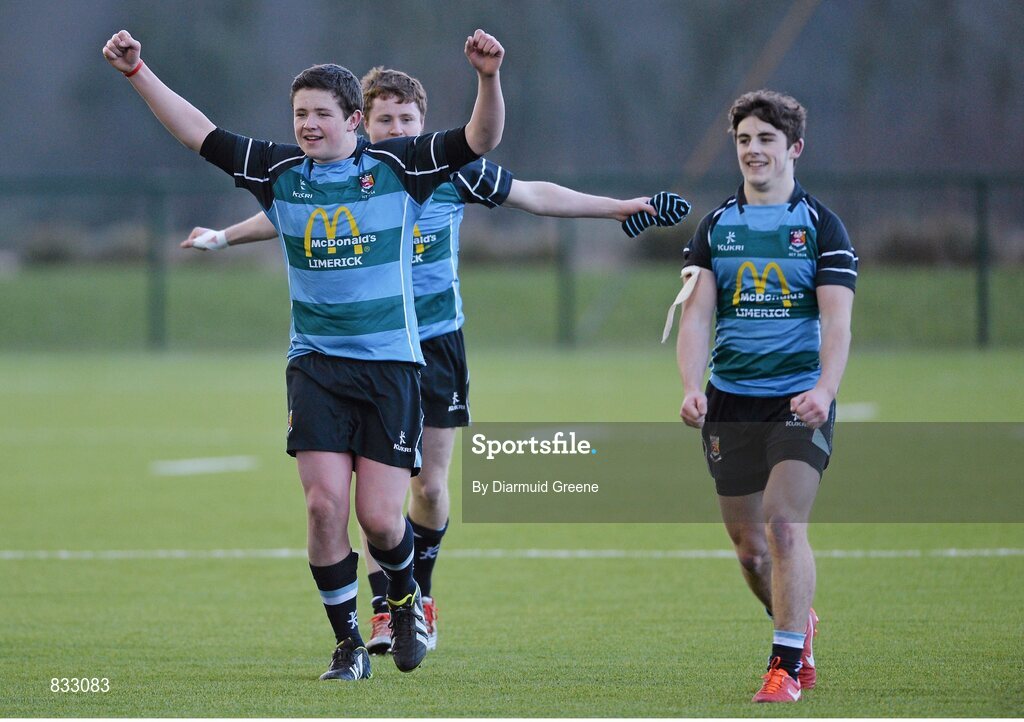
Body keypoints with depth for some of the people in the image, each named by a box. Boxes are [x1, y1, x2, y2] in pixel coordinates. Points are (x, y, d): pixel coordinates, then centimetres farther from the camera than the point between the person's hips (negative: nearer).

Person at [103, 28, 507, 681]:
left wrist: (489, 79, -27)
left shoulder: (398, 166, -2)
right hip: (315, 363, 2)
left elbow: (480, 139, -9)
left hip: (390, 363, -2)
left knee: (380, 517, -7)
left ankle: (405, 599, 27)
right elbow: (201, 134, 7)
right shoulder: (281, 172, 5)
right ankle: (348, 645, 4)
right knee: (325, 504, -11)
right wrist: (138, 72, 0)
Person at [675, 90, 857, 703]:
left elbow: (837, 320, -8)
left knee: (784, 523, -18)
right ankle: (799, 627, 34)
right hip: (730, 401, 4)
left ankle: (787, 663, -14)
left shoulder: (820, 225, 0)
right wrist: (692, 387, -14)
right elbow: (697, 315, 3)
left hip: (799, 400, -4)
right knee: (749, 545, 8)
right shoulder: (716, 227, 9)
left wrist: (824, 389, -25)